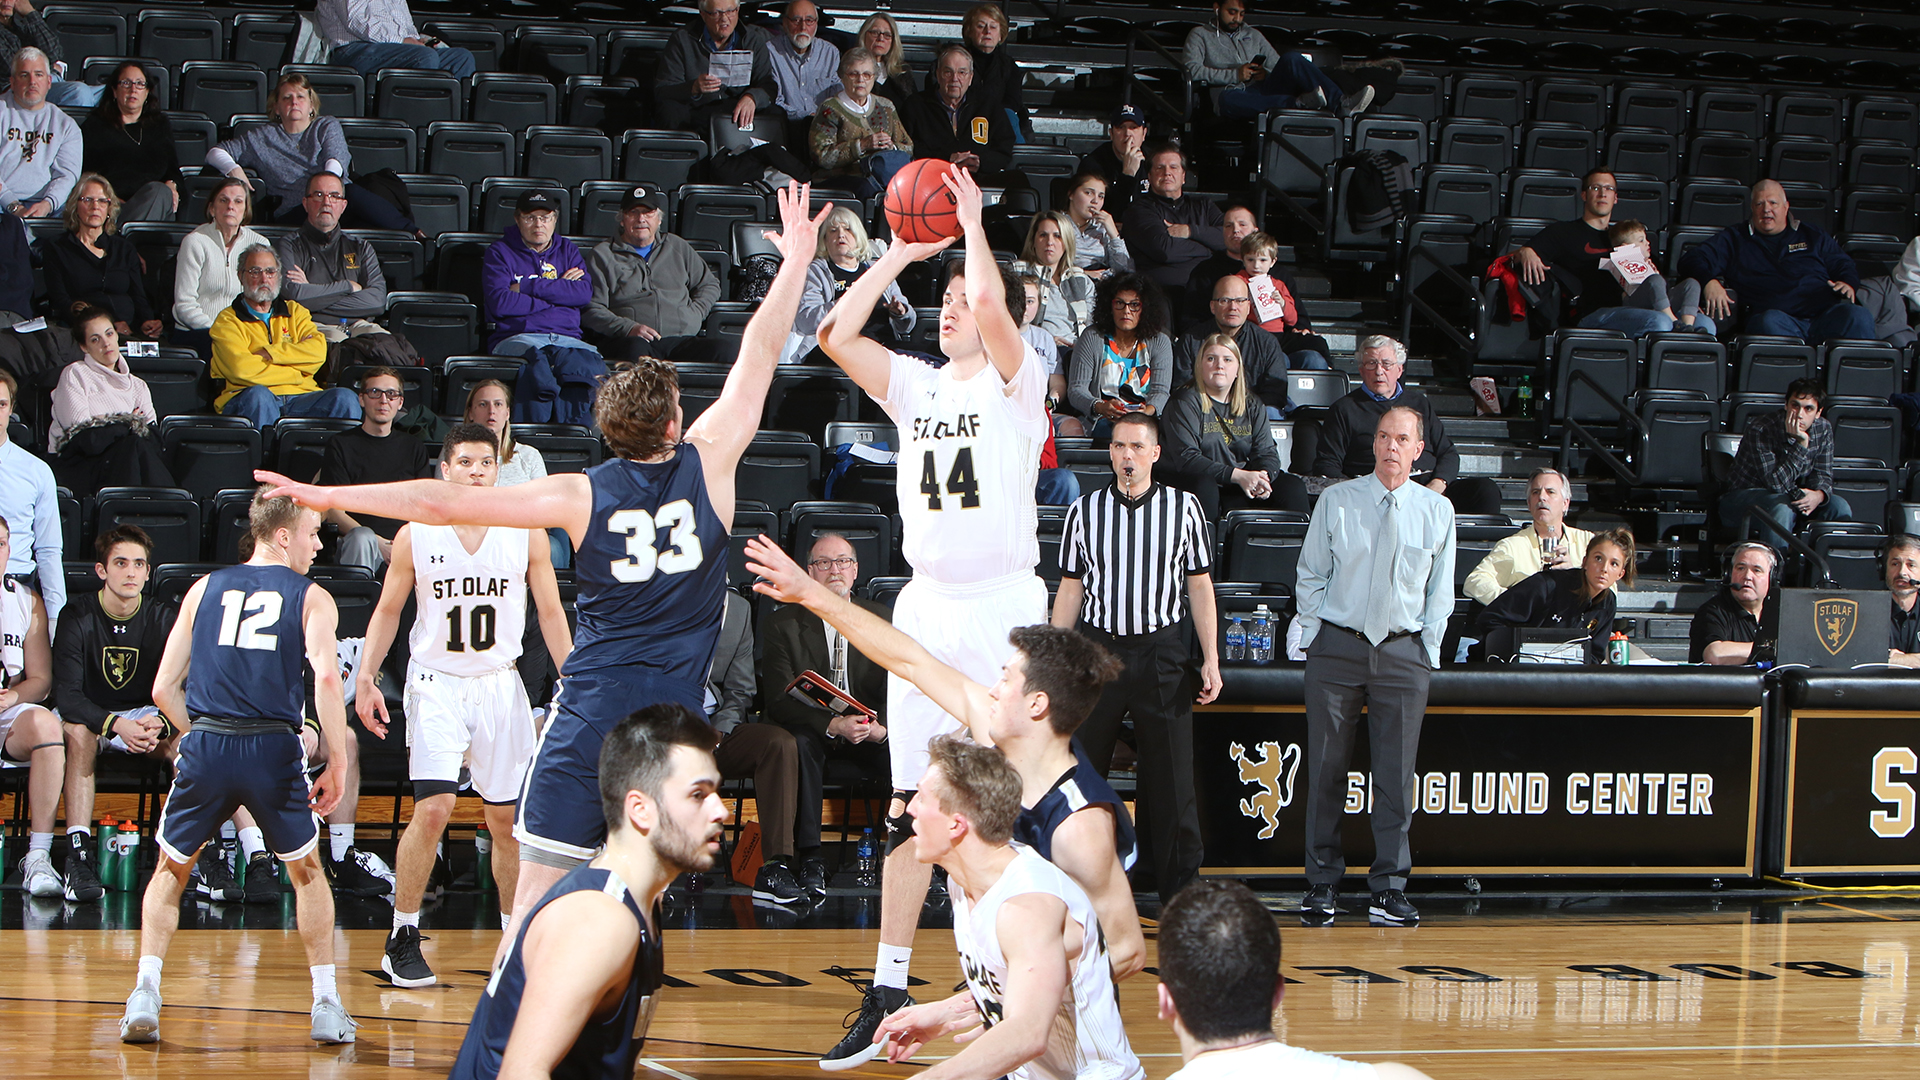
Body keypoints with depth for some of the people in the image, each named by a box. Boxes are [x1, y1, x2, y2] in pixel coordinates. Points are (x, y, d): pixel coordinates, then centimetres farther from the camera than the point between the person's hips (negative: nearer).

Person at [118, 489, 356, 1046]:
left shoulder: (205, 588, 15)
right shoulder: (311, 597, 6)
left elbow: (164, 688, 11)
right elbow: (327, 677, -11)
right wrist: (338, 764, -8)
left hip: (205, 746, 2)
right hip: (274, 748, -2)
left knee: (171, 869, 21)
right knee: (307, 871, 21)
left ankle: (145, 995, 6)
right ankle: (327, 1005, 17)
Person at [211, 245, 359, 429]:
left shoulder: (294, 312, 25)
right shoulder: (227, 321, 11)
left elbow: (318, 351, 5)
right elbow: (241, 369, -7)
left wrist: (269, 353, -4)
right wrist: (295, 373, -1)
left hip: (300, 397, 3)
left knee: (344, 398, -25)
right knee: (258, 395, -39)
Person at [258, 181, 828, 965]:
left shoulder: (581, 496, -1)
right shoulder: (708, 464, -1)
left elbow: (444, 503, -1)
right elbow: (759, 355, 8)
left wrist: (327, 497, 5)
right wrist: (796, 258, 18)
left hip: (590, 709, -1)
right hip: (673, 712, 1)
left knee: (540, 887, 0)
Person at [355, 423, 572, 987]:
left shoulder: (527, 534, 0)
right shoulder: (416, 535, -3)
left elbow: (551, 614, 6)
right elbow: (387, 611, 5)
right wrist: (366, 677, -5)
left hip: (501, 686, 2)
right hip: (436, 685, -2)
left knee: (506, 818, 7)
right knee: (433, 809, -16)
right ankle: (403, 939, -5)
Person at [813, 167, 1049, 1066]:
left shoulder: (1015, 379, -2)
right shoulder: (916, 385, 14)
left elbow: (990, 301, -21)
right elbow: (837, 334, 2)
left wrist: (973, 222, -7)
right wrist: (901, 252, 5)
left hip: (1002, 604, -5)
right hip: (927, 606, 5)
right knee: (910, 812, 5)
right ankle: (888, 993, 7)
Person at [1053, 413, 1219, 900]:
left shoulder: (1183, 508, 4)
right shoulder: (1084, 511, 7)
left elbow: (1199, 586, 5)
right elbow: (1070, 590, 10)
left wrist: (1210, 660, -1)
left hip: (1163, 652, -1)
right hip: (1097, 649, 1)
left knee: (1172, 777, 0)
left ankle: (1181, 891, 7)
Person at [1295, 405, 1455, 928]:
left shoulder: (1437, 510, 6)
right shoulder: (1336, 502, 3)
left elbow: (1440, 592, 11)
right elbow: (1311, 576, 8)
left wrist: (1427, 650, 3)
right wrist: (1316, 640, 0)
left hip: (1404, 651, 1)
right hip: (1337, 645, 0)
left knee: (1396, 775, -1)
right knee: (1326, 768, 1)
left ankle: (1389, 889, 4)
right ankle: (1322, 885, 8)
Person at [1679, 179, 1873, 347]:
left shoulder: (1813, 236, 29)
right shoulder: (1734, 238, 25)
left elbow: (1845, 265, 30)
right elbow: (1693, 259, 17)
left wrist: (1848, 283, 3)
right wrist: (1709, 282, -7)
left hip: (1824, 315, 2)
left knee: (1857, 316, -31)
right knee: (1769, 322, -40)